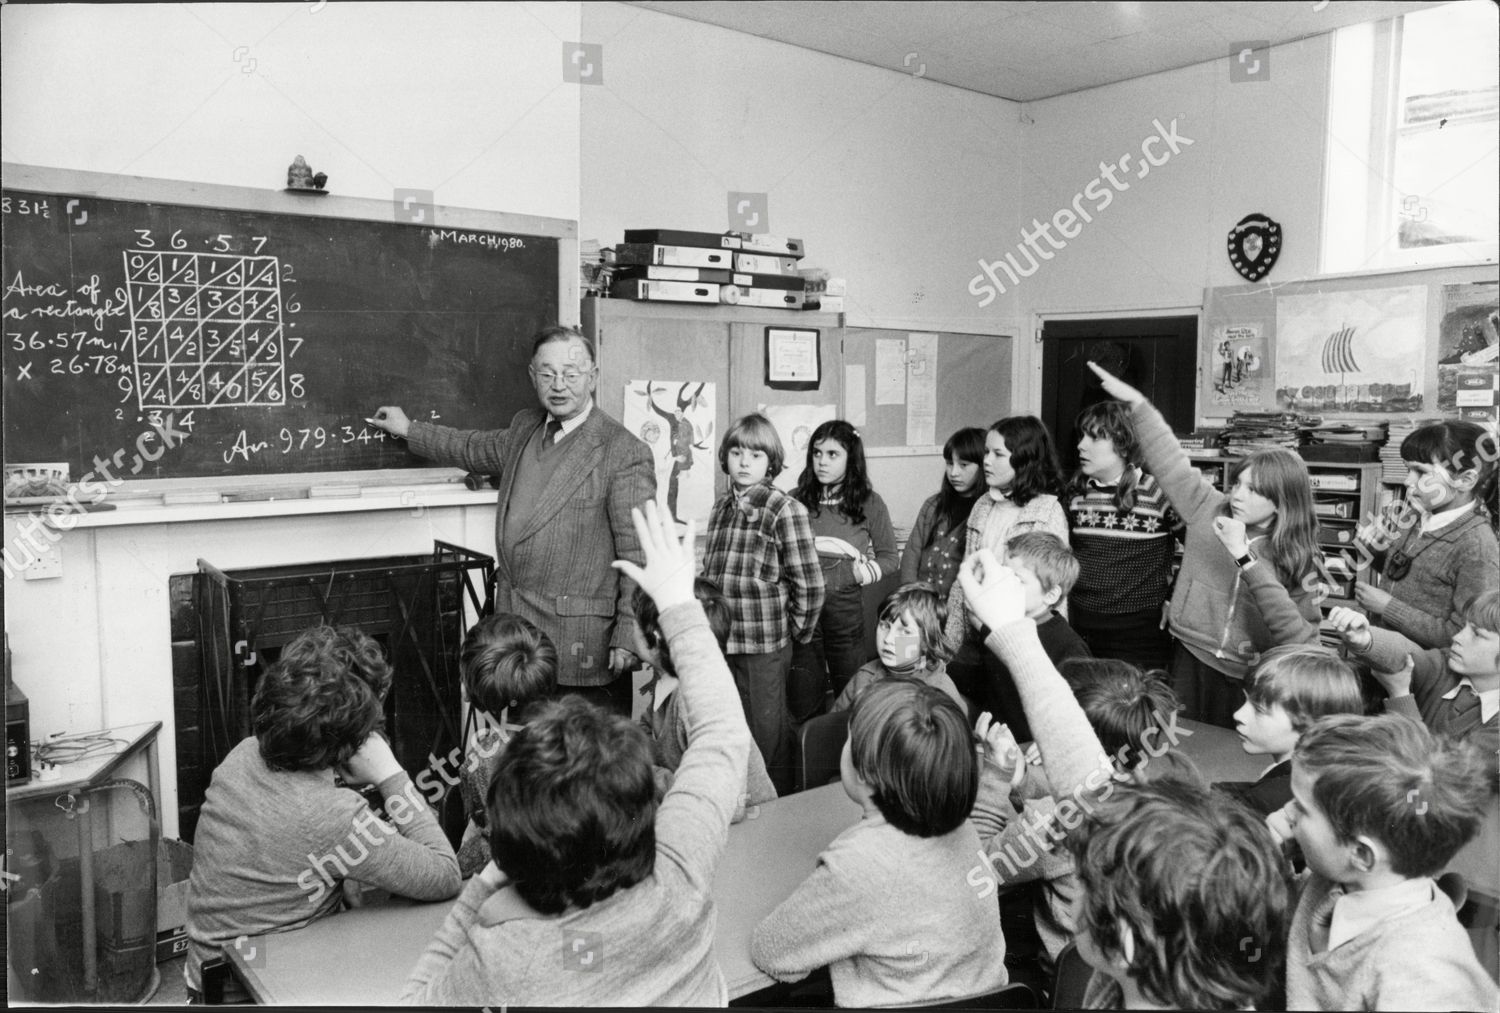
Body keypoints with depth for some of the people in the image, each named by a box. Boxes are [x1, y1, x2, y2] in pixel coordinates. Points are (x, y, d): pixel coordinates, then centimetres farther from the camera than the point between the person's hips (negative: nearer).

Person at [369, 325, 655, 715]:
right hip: (514, 630, 7)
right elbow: (475, 448, 33)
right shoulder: (524, 429, 11)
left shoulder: (625, 453, -12)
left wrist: (628, 639, -16)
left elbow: (639, 556, -14)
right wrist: (408, 429, 38)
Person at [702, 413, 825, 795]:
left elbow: (810, 584, -9)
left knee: (766, 735, 5)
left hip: (764, 646, -6)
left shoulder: (784, 509, -9)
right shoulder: (722, 507, 11)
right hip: (720, 642, 6)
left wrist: (797, 631, -1)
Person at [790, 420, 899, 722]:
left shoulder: (869, 503, 2)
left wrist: (863, 573, -8)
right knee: (802, 703, 7)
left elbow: (890, 557, 7)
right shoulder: (795, 501, 6)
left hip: (845, 604, -1)